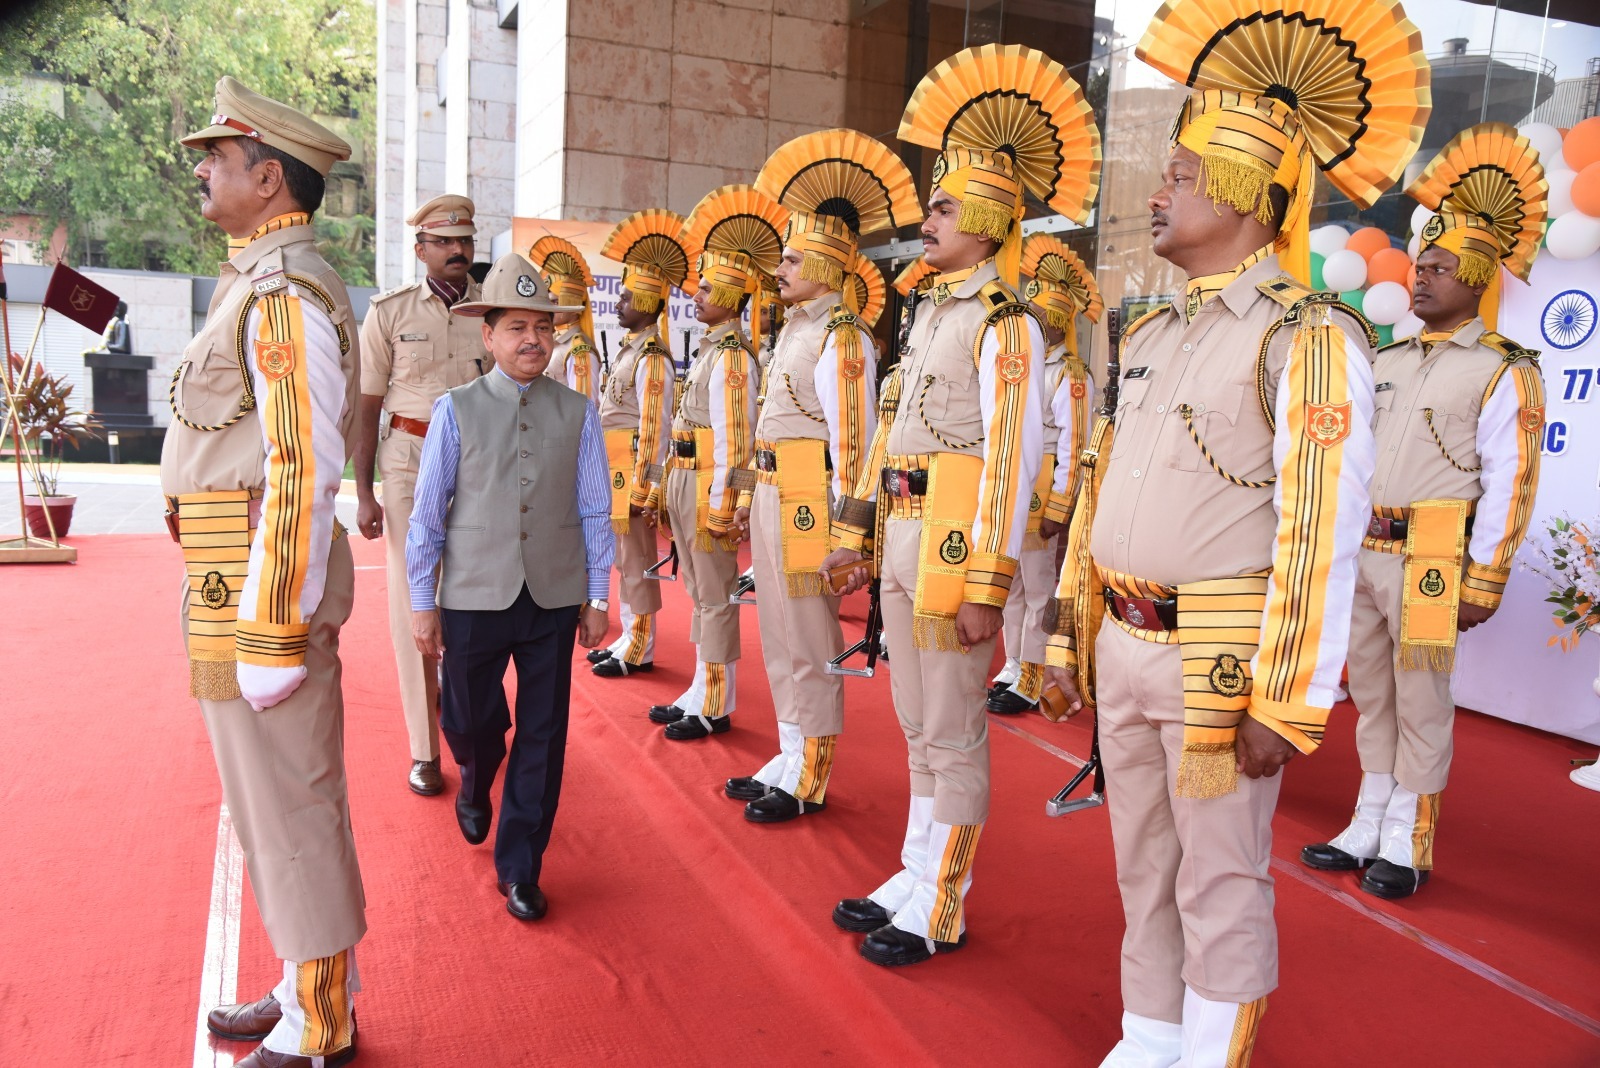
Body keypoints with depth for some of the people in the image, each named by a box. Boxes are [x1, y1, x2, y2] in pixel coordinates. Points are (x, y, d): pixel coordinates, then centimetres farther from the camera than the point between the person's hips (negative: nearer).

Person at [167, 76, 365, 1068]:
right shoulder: (263, 280, 17)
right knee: (282, 798, 18)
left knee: (289, 806, 1)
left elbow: (305, 472, -22)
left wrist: (272, 632, -22)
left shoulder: (283, 293, -16)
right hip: (245, 571, 10)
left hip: (262, 582, -10)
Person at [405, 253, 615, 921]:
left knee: (543, 733, 5)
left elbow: (594, 511, 4)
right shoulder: (456, 410, -2)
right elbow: (427, 512, 0)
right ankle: (476, 785, 50)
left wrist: (597, 597, 5)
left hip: (554, 598, 1)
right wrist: (423, 603, 1)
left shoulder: (577, 413, 1)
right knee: (468, 719, 13)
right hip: (474, 597, 0)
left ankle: (519, 868, 22)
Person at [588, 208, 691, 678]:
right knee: (625, 560, 16)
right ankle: (630, 639, 26)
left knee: (637, 561, -1)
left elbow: (656, 428, -19)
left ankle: (640, 651, 8)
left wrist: (643, 488, -20)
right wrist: (627, 481, 20)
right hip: (615, 471, 10)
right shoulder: (630, 348, 15)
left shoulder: (651, 359, -16)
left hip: (633, 473, -10)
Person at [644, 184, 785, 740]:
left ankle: (716, 707, 9)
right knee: (699, 592, 16)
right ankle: (702, 691, 27)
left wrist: (720, 502, -20)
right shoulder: (710, 348, 15)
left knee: (715, 596, -1)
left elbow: (735, 435, -19)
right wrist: (681, 488, 16)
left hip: (710, 485, -10)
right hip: (684, 482, 10)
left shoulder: (731, 355, -14)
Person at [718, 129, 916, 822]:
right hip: (774, 496, 10)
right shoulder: (795, 328, 16)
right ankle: (790, 758, 29)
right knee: (780, 637, 16)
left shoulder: (842, 335, -13)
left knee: (810, 643, 0)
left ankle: (809, 781, 12)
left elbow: (853, 438, -17)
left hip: (809, 498, -10)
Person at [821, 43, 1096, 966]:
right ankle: (915, 880, 32)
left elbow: (1014, 455, -17)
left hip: (955, 544, -9)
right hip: (902, 543, 9)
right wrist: (858, 529, 18)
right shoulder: (931, 311, 16)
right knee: (919, 731, 18)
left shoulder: (1004, 320, -11)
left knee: (953, 738, 3)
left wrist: (987, 582, -20)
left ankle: (941, 914, 17)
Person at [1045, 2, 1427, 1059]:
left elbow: (1324, 534, -17)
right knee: (1143, 868, 19)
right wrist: (1072, 633, 14)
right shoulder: (1151, 334, 12)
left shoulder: (1308, 338, -11)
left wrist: (1289, 706, -18)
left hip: (1218, 661, -7)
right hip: (1122, 651, 7)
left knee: (1220, 882, 8)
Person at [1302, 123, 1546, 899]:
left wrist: (1483, 583, -12)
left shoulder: (1504, 372, -5)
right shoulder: (1390, 360, 14)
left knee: (1421, 702, 3)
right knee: (1371, 695, 13)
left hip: (1429, 561, -6)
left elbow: (1508, 486, -9)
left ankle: (1407, 846, 16)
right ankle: (1367, 828, 26)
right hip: (1361, 553, 6)